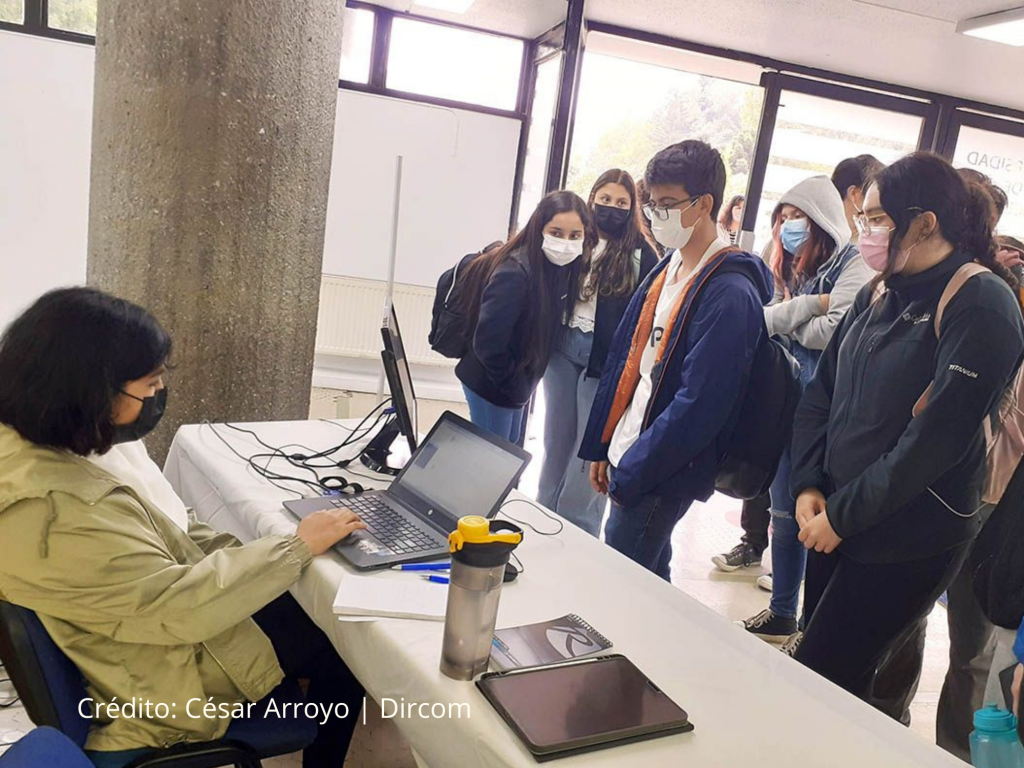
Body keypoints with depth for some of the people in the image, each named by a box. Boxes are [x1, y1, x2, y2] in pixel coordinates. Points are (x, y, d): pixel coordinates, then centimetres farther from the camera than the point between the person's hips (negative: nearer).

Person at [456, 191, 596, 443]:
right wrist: (516, 387, -15)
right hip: (493, 386, -8)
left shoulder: (561, 268, -2)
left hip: (518, 386, 8)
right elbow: (487, 344, -27)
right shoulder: (514, 273, -27)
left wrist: (524, 384, 1)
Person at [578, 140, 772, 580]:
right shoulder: (666, 270, 8)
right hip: (627, 454, 7)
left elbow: (698, 406, -21)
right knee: (647, 578, 20)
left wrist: (631, 473, -16)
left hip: (661, 476, -7)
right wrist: (602, 447, 10)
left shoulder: (730, 294, -17)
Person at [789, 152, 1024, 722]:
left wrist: (842, 514, -16)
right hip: (835, 525, 7)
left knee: (822, 683, -2)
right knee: (839, 678, 15)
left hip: (909, 543, -7)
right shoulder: (879, 294, 8)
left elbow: (937, 435, -21)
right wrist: (809, 487, -5)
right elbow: (821, 393, 8)